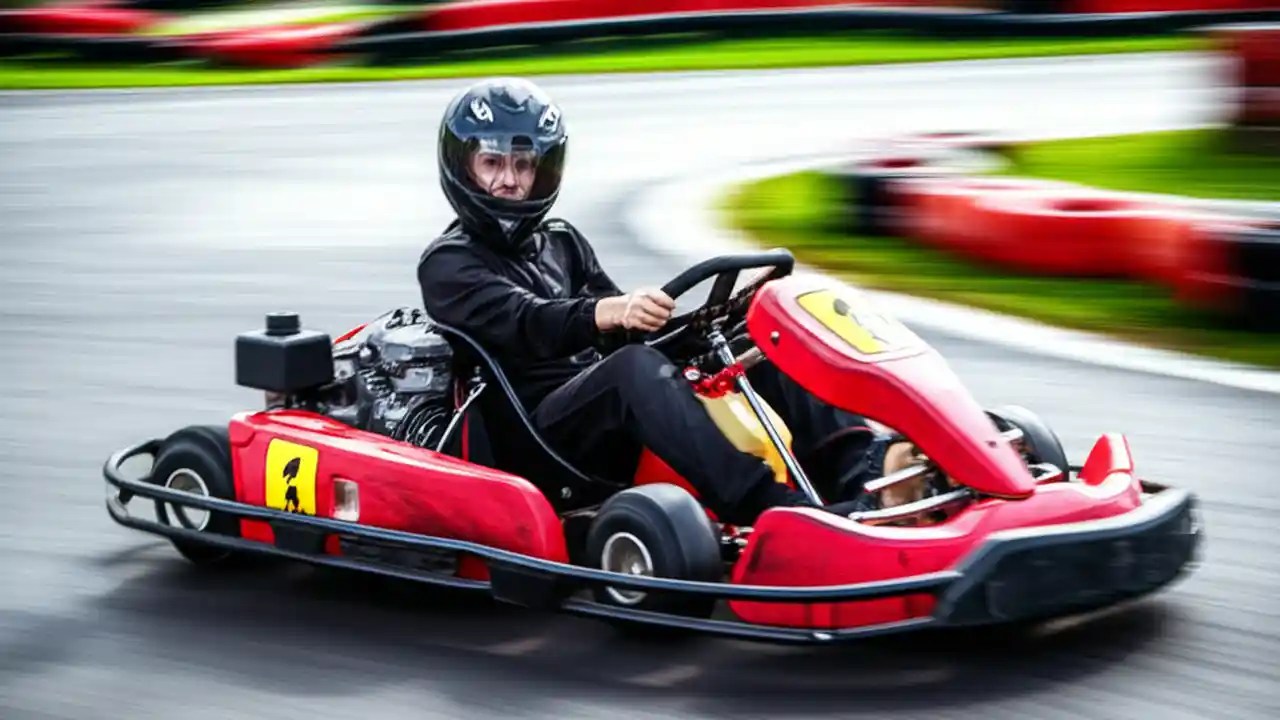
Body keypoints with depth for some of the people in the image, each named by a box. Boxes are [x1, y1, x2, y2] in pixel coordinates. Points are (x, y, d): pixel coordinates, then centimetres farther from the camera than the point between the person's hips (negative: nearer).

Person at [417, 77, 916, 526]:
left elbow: (622, 335, 18)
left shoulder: (562, 243, 24)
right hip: (535, 436, -7)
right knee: (633, 366, -36)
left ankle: (863, 466, -31)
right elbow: (526, 324, -18)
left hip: (620, 425, 7)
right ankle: (774, 510, -53)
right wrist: (611, 312, -38)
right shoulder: (447, 266, 1)